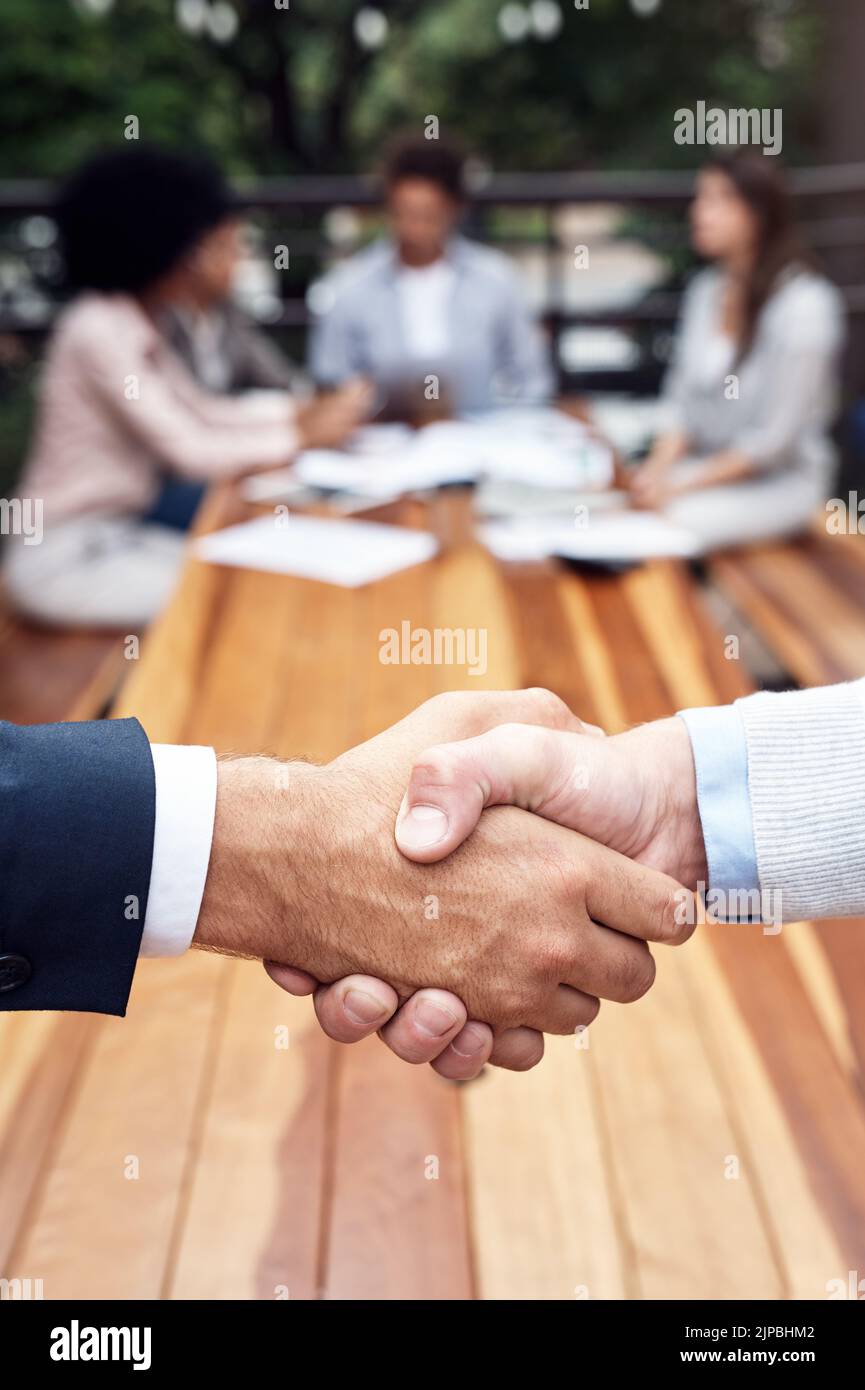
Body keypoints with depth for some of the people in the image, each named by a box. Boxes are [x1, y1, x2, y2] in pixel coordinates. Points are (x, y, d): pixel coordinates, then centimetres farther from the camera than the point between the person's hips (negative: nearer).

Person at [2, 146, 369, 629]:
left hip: (122, 521, 9)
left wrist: (310, 408, 0)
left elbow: (201, 411, 11)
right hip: (67, 557, -9)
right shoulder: (98, 332, -22)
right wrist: (303, 435, -14)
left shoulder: (139, 321, 6)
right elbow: (191, 451, -24)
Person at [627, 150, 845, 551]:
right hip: (709, 464, 6)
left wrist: (683, 486, -18)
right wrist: (660, 467, -10)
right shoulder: (705, 289, 6)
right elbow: (682, 399, 8)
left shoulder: (805, 305, -15)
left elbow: (775, 438, -17)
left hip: (779, 482, -6)